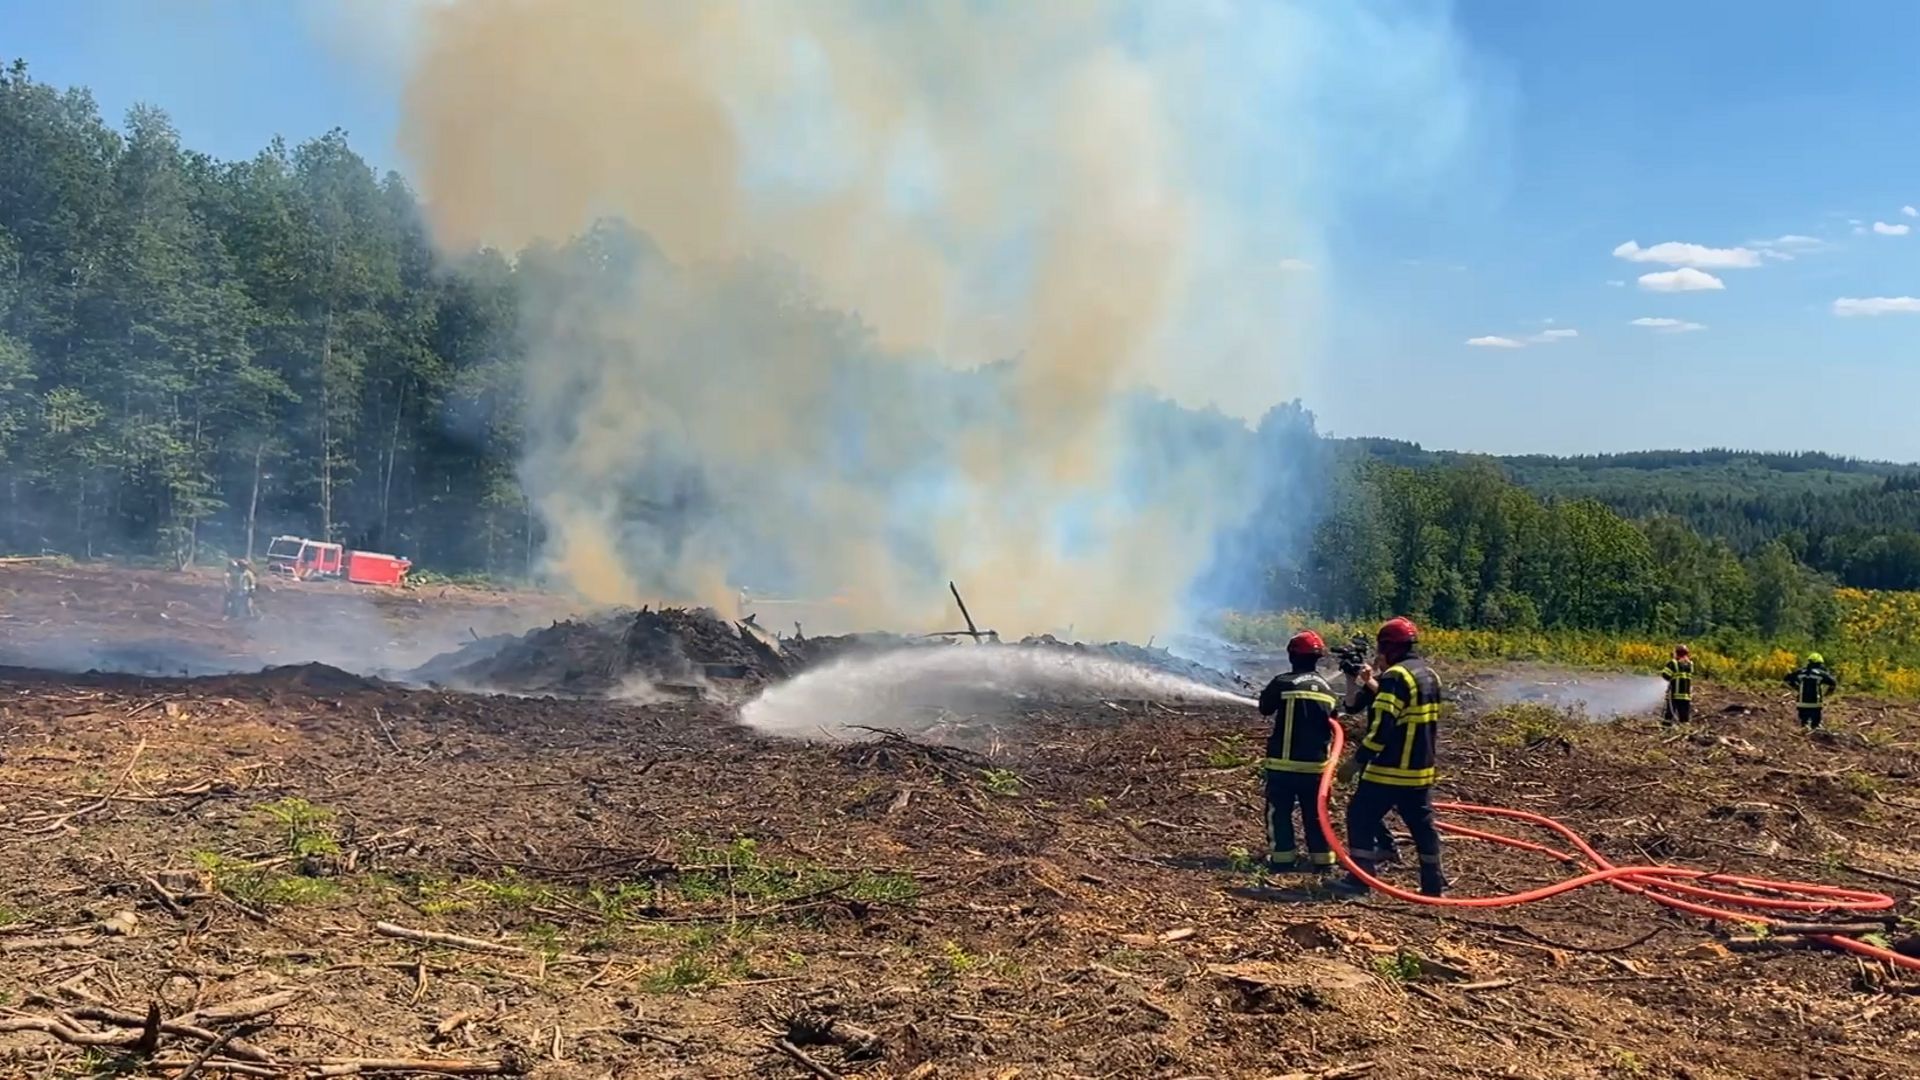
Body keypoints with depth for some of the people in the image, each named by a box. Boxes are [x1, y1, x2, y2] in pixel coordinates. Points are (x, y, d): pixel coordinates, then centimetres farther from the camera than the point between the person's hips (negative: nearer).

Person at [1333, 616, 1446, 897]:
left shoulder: (1395, 676, -17)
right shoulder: (1429, 675, 12)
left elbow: (1382, 727, -22)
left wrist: (1356, 761, -17)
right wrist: (1373, 685, 16)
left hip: (1391, 768, -8)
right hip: (1421, 769, 9)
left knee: (1361, 816, 1)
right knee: (1422, 823, 13)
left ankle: (1360, 878, 0)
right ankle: (1433, 883, 17)